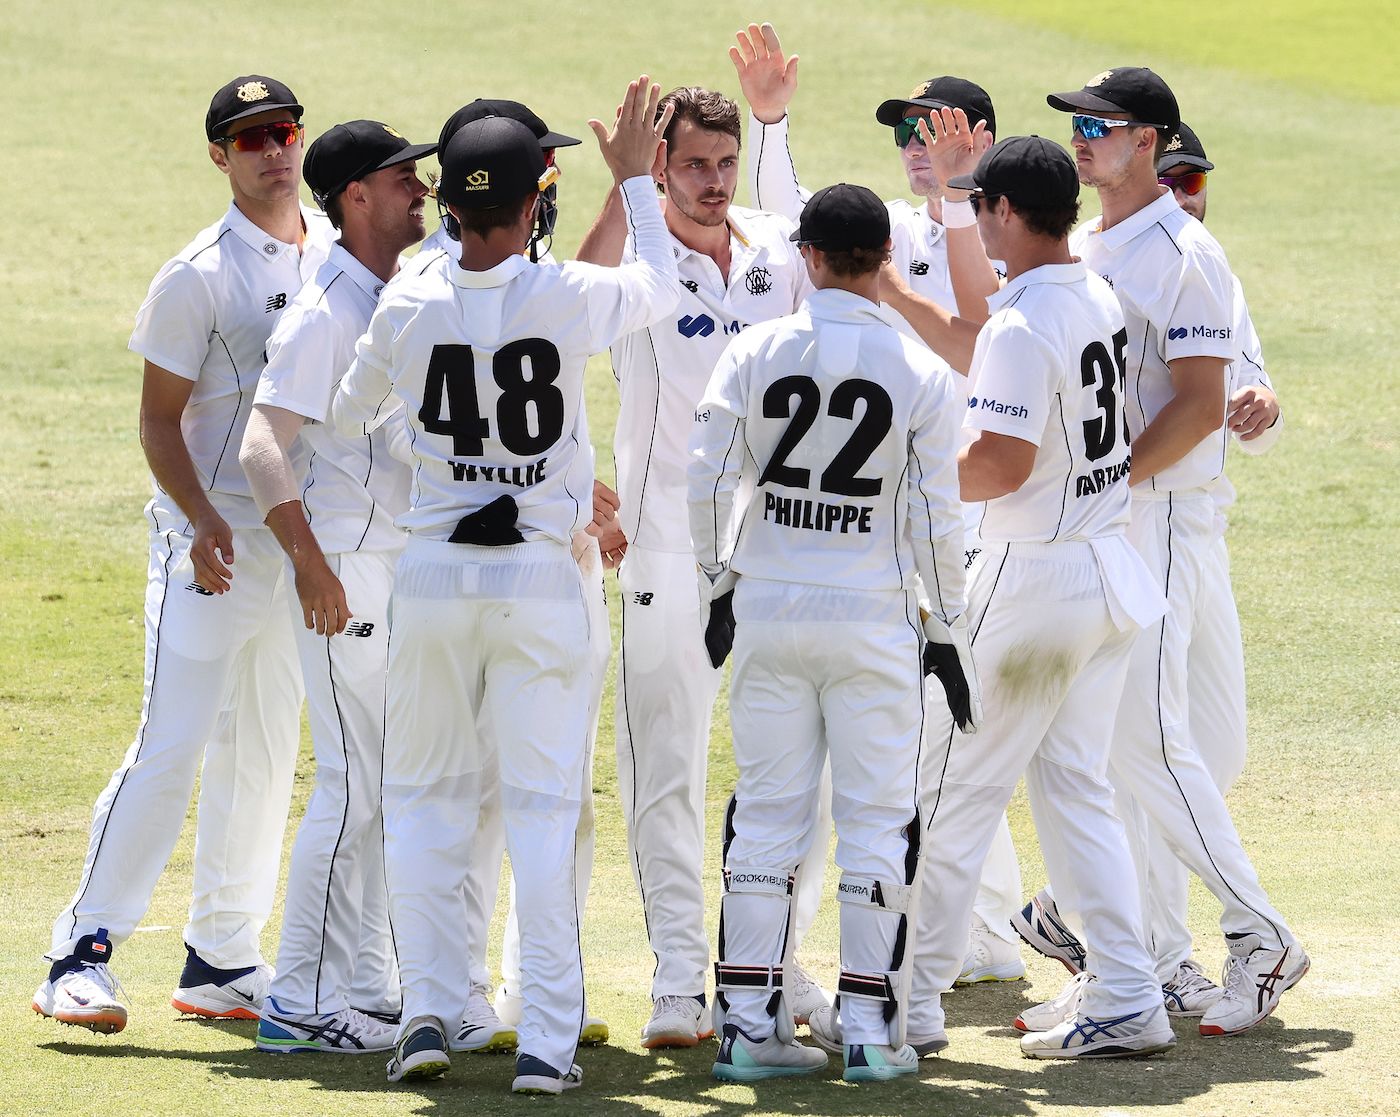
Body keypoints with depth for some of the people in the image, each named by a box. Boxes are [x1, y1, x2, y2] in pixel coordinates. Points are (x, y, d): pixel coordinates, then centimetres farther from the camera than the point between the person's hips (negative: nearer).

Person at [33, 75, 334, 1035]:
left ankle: (223, 960, 17)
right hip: (212, 542, -6)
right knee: (172, 747, -13)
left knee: (263, 757, 10)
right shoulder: (200, 277, -10)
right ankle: (85, 950, -12)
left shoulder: (340, 252, 8)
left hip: (303, 542, 6)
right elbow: (159, 419, -10)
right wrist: (202, 521, -24)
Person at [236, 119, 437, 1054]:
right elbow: (264, 446, -22)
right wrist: (310, 563, -31)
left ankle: (368, 990, 19)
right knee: (354, 784, -9)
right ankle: (303, 1003, -5)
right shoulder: (324, 314, -14)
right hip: (347, 569, -9)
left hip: (412, 570, 9)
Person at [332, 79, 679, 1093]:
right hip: (541, 582, -1)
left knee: (425, 795, 13)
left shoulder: (407, 310, -4)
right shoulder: (569, 297, -10)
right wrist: (636, 178, 24)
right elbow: (660, 287, 12)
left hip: (433, 580, 1)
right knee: (544, 803, 1)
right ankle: (548, 1038, -3)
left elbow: (350, 413, 14)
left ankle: (429, 1010, 5)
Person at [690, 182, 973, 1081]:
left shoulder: (756, 352, -3)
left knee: (767, 810, 8)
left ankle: (750, 1023, 7)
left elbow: (708, 481, -3)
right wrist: (949, 633, 4)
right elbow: (937, 518, -5)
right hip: (875, 618, -2)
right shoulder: (924, 372, -6)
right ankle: (872, 1030, 4)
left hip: (768, 606, 2)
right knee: (879, 819, 5)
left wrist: (719, 583, 11)